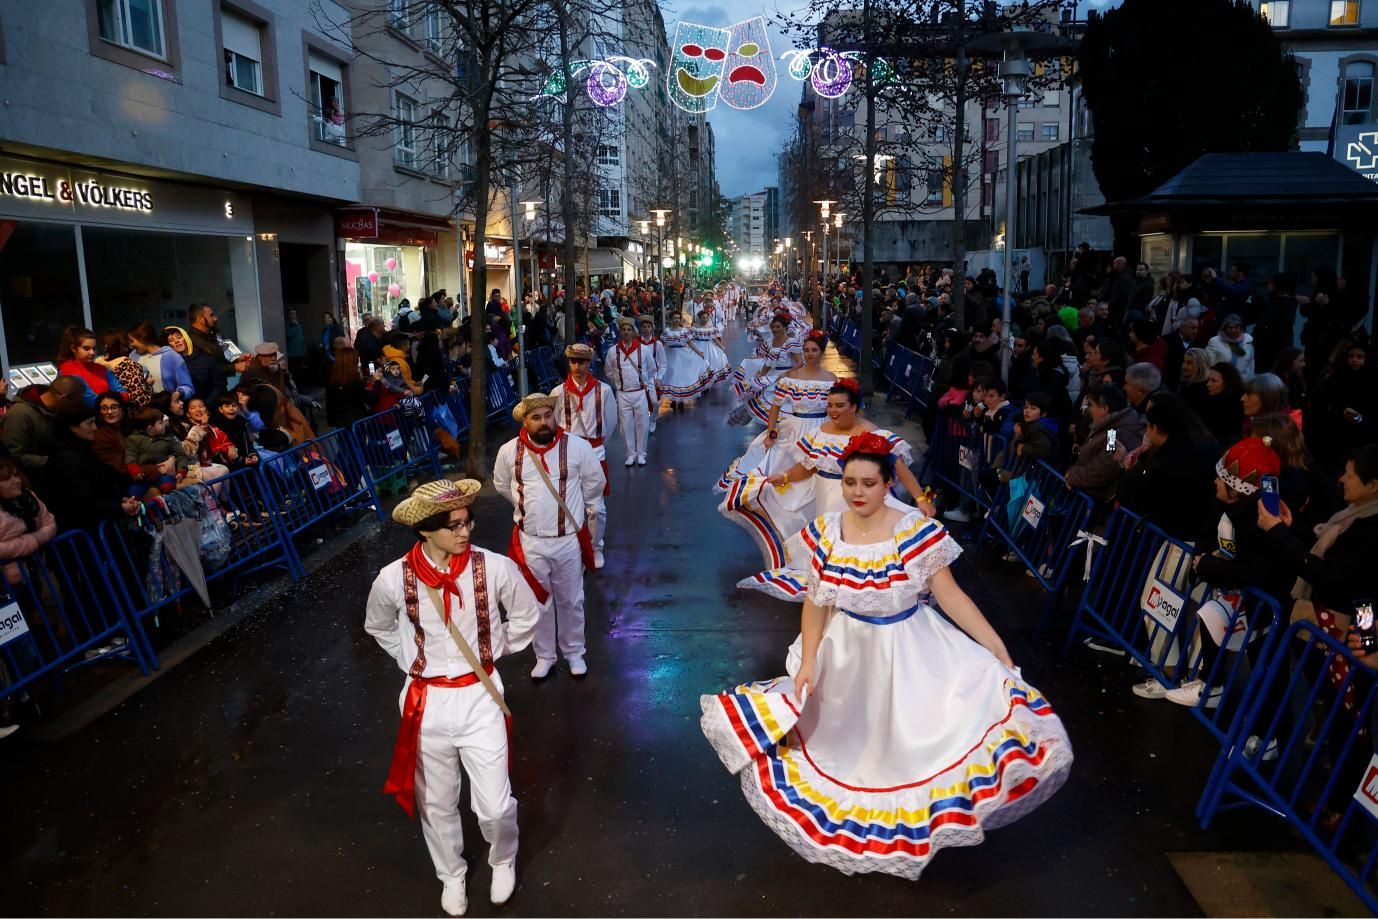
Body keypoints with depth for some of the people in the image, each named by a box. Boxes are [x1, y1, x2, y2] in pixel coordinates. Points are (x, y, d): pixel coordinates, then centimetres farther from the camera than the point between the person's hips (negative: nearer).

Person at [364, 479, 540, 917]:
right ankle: (451, 875, 47)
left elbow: (527, 615, 4)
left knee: (494, 805, 3)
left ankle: (503, 861, 38)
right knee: (437, 803, 18)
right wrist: (412, 661, 6)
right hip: (428, 703, 1)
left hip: (480, 697, -1)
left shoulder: (494, 567, -17)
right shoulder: (393, 579, -16)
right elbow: (378, 628, 9)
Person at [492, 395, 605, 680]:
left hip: (569, 540, -1)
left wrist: (588, 508, 17)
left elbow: (595, 483, 4)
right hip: (530, 542, 1)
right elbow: (502, 485, 13)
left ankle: (574, 652, 35)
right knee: (538, 603, 15)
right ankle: (544, 656, 33)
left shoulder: (577, 447, -13)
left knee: (571, 601, 15)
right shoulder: (509, 451, -8)